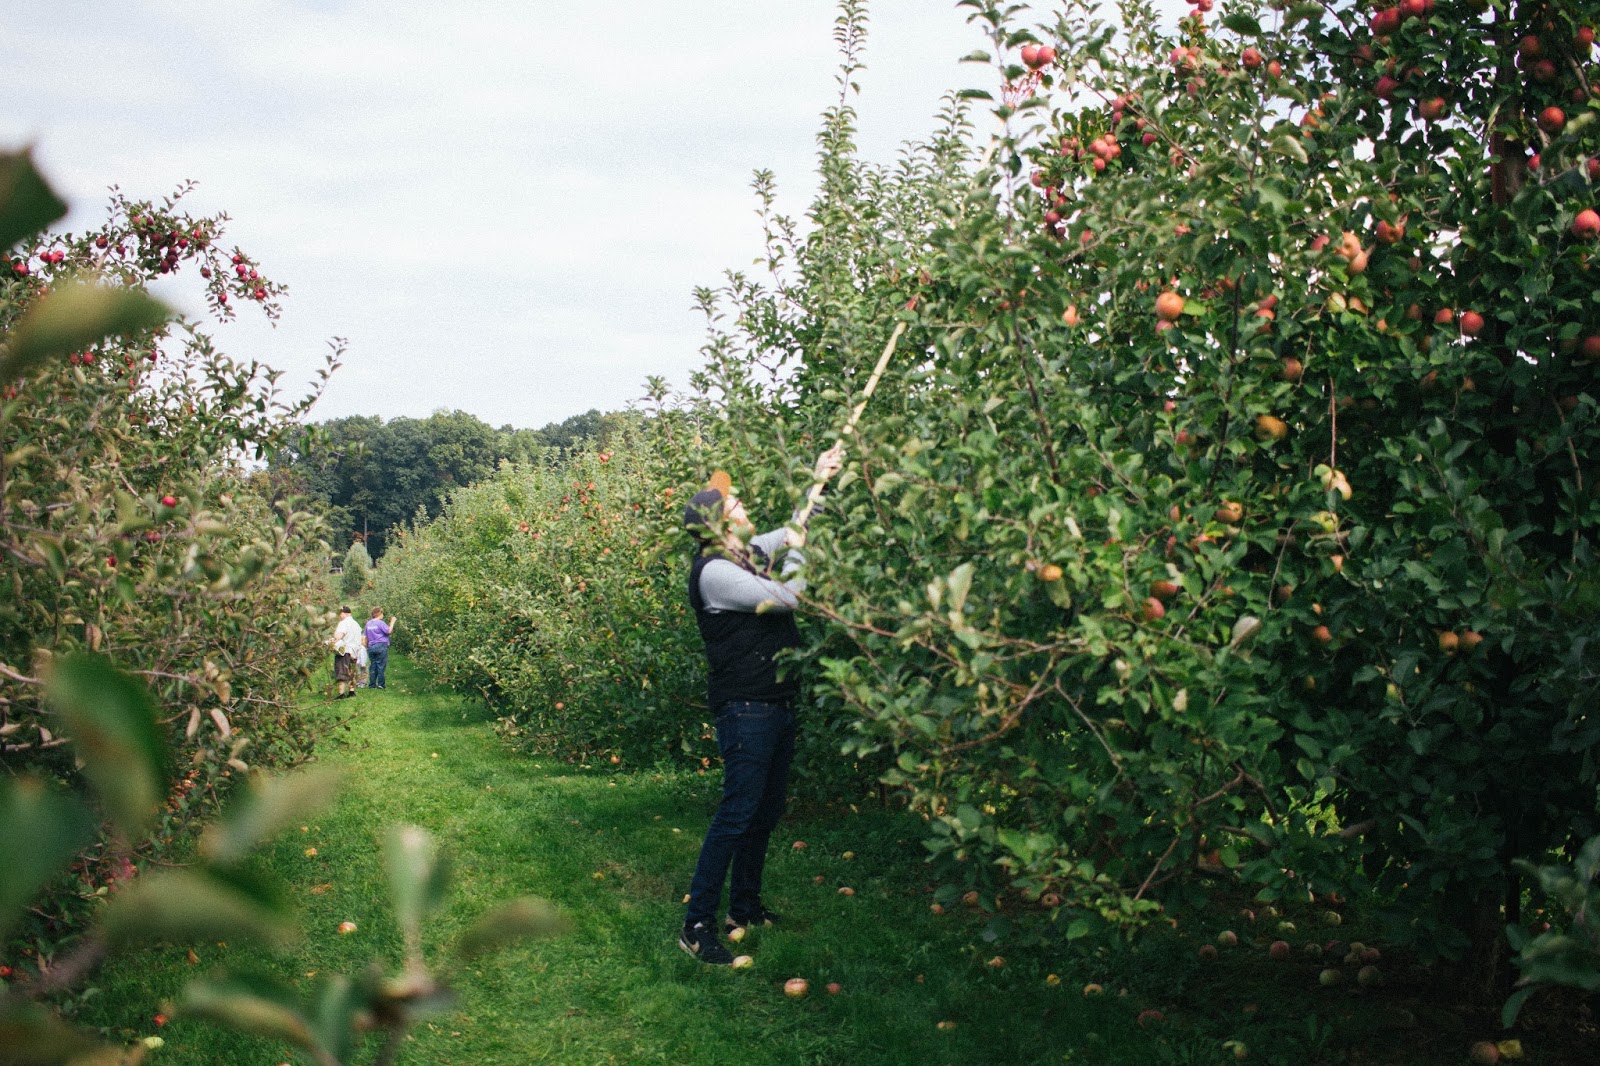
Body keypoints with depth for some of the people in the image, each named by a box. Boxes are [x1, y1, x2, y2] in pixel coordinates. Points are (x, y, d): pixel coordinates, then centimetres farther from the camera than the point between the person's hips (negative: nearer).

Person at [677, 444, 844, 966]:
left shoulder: (751, 553, 9)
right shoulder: (714, 572, -18)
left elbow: (791, 530, 26)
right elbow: (787, 597, -21)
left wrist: (819, 481, 18)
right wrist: (796, 550, -7)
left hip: (777, 704, 10)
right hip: (746, 710, -10)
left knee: (766, 812, 16)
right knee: (736, 814, -10)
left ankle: (744, 906, 29)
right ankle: (697, 926, -6)